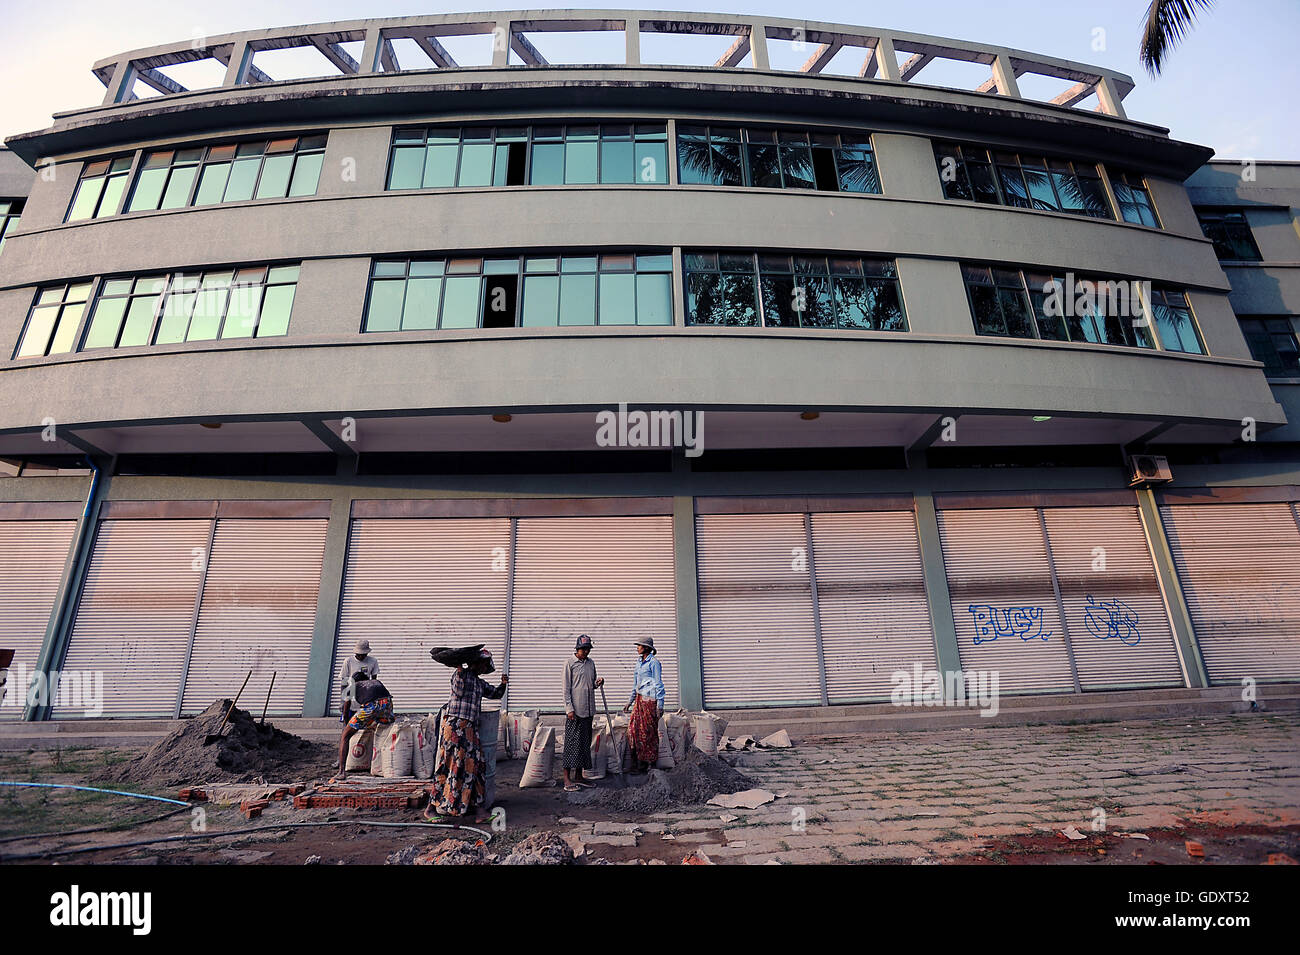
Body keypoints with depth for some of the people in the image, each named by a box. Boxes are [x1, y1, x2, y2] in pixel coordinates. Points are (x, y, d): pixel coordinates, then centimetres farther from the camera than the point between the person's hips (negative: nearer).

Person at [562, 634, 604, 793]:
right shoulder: (569, 663, -6)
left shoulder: (591, 664, 13)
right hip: (575, 710, -7)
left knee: (585, 742, 10)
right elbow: (566, 688, -8)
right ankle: (567, 779, 1)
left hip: (588, 709, 7)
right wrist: (569, 708, -14)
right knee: (572, 742, -4)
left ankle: (578, 777, 19)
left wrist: (598, 682, -2)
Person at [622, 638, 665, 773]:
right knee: (633, 728, 2)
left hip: (650, 700, -7)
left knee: (648, 730, -1)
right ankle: (639, 761, 12)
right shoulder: (639, 662, 15)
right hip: (639, 699, 8)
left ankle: (648, 762, 9)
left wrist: (660, 705, -14)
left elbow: (658, 684, -11)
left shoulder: (653, 662, -9)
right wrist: (630, 702, 24)